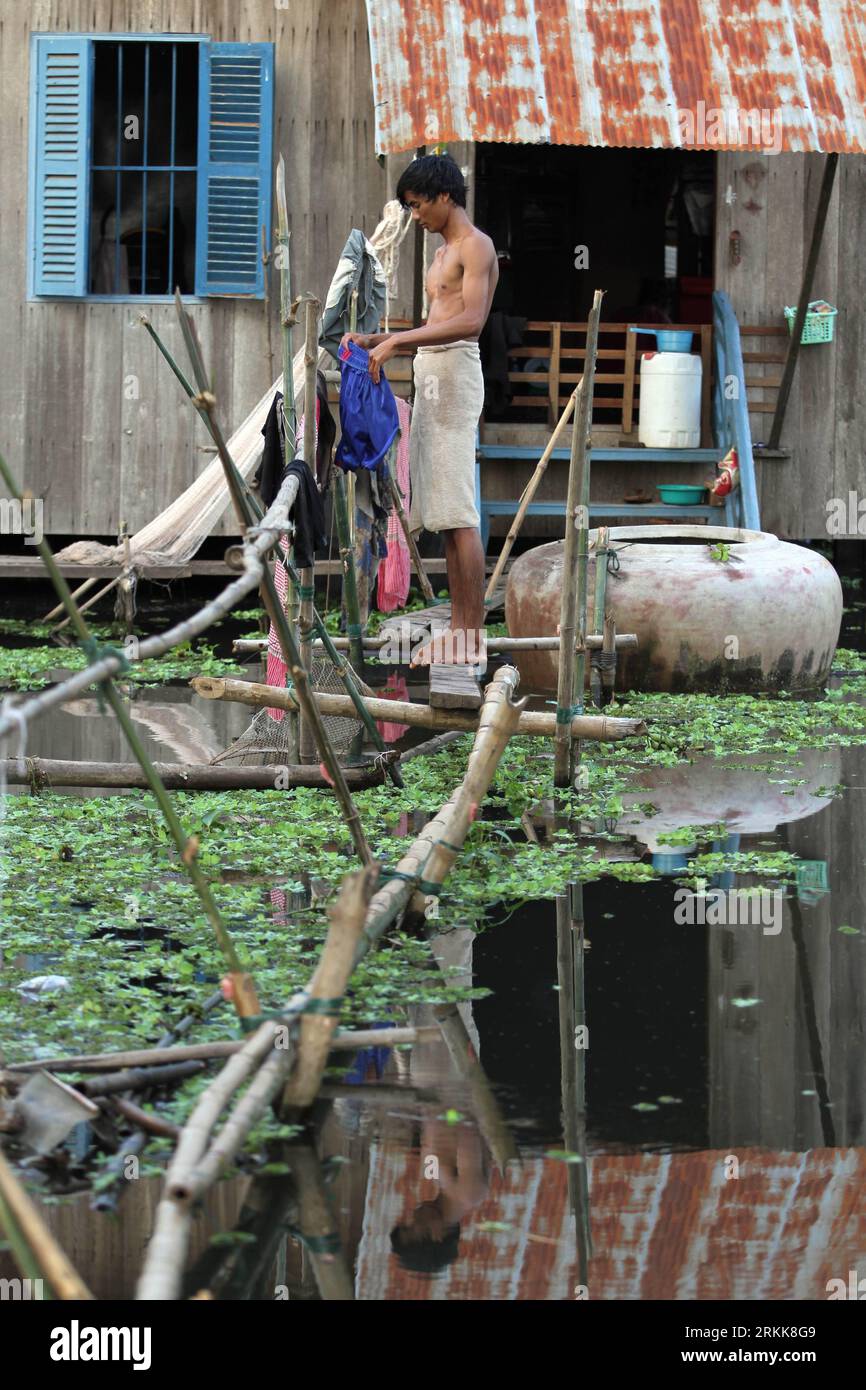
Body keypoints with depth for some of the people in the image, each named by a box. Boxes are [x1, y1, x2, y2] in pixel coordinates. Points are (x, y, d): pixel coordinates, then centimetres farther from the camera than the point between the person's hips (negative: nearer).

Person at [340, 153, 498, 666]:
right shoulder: (444, 252, 23)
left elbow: (471, 321, -21)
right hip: (430, 374, 10)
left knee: (459, 516, -11)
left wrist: (397, 341, -24)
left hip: (455, 373, -10)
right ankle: (459, 628, 10)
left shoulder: (475, 246, -7)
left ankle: (474, 634, -12)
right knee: (443, 514, 8)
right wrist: (377, 340, 15)